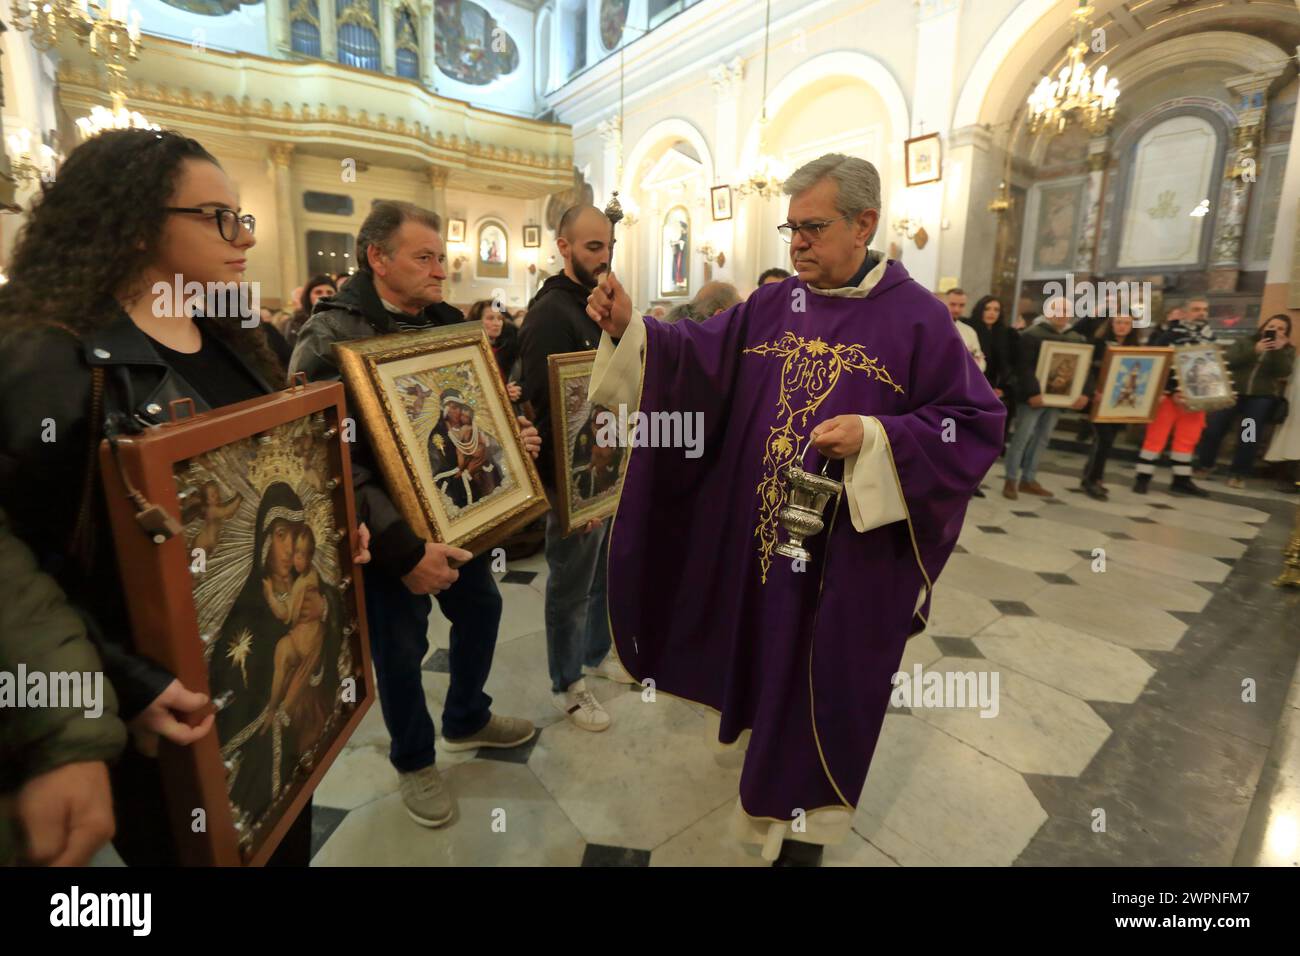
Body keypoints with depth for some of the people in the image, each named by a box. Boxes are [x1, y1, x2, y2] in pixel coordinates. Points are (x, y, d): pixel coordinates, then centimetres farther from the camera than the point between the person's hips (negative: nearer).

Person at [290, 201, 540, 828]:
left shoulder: (449, 323, 4)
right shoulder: (330, 337, -18)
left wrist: (509, 438, -6)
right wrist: (404, 548, -30)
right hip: (387, 533, -7)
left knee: (481, 607, 20)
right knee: (401, 649, 9)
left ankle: (466, 719, 46)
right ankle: (413, 761, 37)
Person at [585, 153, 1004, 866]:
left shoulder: (917, 317, -9)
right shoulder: (769, 307, 3)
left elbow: (977, 425, -9)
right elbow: (697, 353, -2)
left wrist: (877, 437, -23)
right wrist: (629, 328, -19)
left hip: (851, 551, -3)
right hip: (761, 532, 4)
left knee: (826, 677, 11)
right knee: (768, 656, 22)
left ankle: (805, 815, 36)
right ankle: (765, 736, 53)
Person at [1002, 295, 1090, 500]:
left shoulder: (1077, 338, 13)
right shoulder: (1031, 335, -6)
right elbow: (1025, 367, -14)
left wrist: (1084, 393, -4)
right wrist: (1033, 392, -23)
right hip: (1033, 396, -6)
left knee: (1042, 439, 9)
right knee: (1022, 437, -4)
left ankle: (1028, 479, 17)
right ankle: (1011, 480, 2)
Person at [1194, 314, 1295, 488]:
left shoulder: (1287, 350, 12)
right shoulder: (1244, 342, 11)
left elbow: (1284, 372, -6)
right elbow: (1229, 362, -6)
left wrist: (1278, 350, -14)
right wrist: (1254, 350, -16)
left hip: (1262, 397, 0)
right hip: (1234, 392, 0)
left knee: (1249, 436, -9)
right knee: (1212, 428, -9)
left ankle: (1240, 473, 3)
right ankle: (1205, 464, 10)